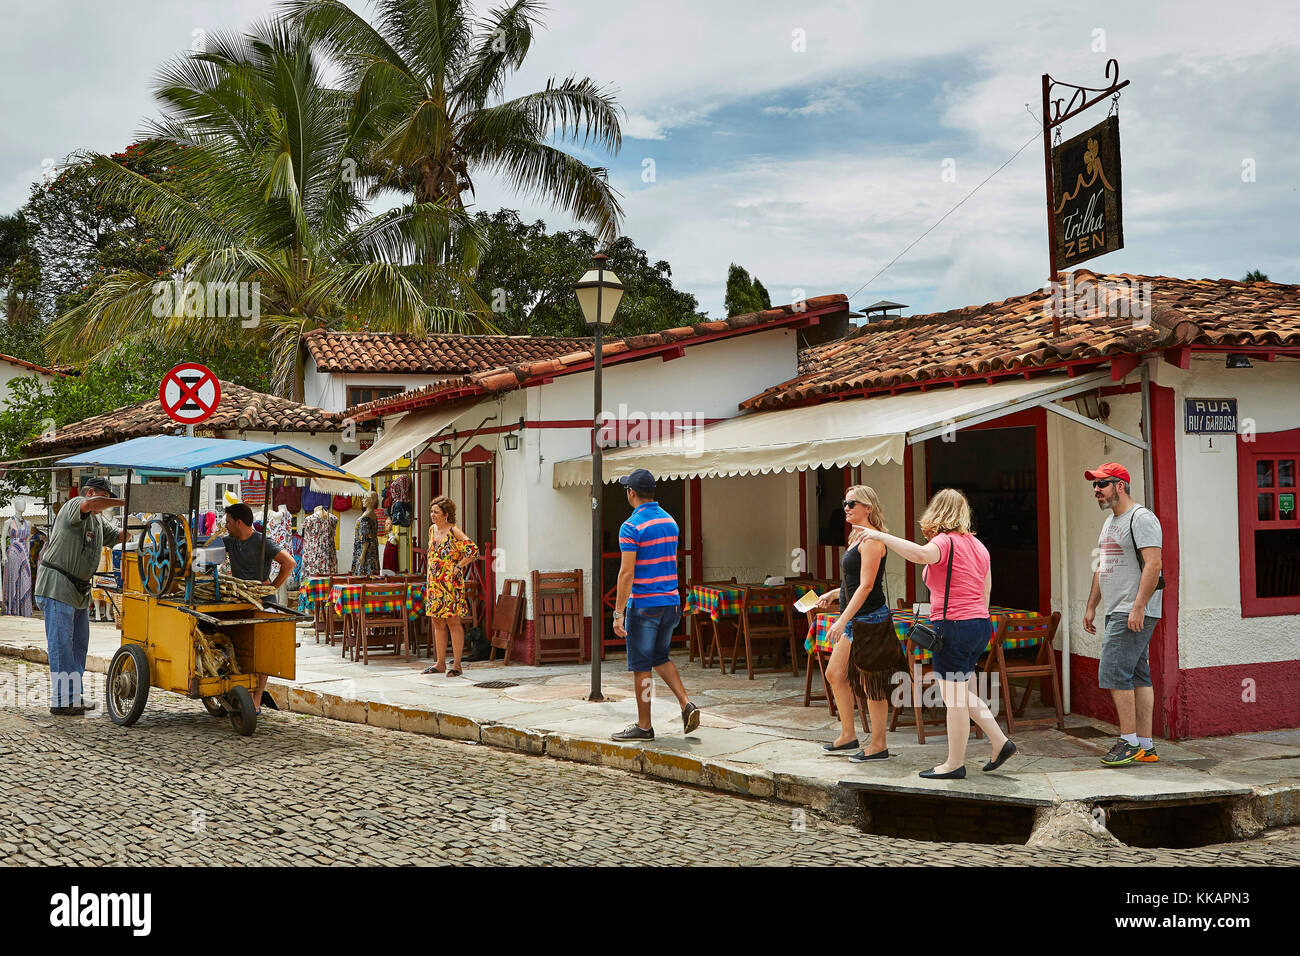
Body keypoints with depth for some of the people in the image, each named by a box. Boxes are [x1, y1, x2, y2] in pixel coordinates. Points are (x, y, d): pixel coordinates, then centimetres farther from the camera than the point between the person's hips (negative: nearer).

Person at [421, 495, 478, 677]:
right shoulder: (432, 529, 13)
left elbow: (473, 550, -16)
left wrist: (458, 567, -13)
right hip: (434, 583, 8)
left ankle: (456, 664, -3)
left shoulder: (454, 531, -10)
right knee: (437, 623, 10)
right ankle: (440, 663, 17)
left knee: (453, 621, -6)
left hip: (450, 583, -8)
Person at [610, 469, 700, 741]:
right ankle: (687, 705, 6)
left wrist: (618, 613, -16)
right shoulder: (670, 521, 9)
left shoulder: (631, 527, -14)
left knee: (641, 666, 3)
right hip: (671, 602, 7)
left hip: (643, 605, -7)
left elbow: (627, 573, -18)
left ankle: (644, 726, 10)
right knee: (660, 658, 21)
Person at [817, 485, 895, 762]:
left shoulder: (871, 540, -16)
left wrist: (842, 620, -25)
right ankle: (847, 735, 24)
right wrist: (833, 593, 20)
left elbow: (866, 585, -22)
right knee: (834, 674, 14)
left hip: (869, 616, -10)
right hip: (854, 618, 10)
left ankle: (878, 746, 6)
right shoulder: (858, 538, 15)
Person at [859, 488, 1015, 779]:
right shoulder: (977, 545, 14)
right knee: (961, 693, 22)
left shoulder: (945, 541, -12)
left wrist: (882, 536, -30)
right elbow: (985, 592, 17)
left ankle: (955, 764, 8)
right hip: (980, 624, 9)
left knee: (954, 698, 0)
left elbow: (921, 554, -36)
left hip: (954, 625, -9)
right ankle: (1000, 742, 21)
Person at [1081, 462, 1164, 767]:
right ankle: (1145, 747, 11)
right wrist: (1090, 607, 23)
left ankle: (1129, 742, -6)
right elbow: (1101, 569, 26)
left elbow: (1153, 564, -19)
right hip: (1116, 613, 10)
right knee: (1137, 677, 9)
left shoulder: (1141, 518, -11)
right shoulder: (1109, 522, 20)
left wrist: (1138, 607, -25)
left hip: (1134, 613, -10)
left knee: (1114, 673, -12)